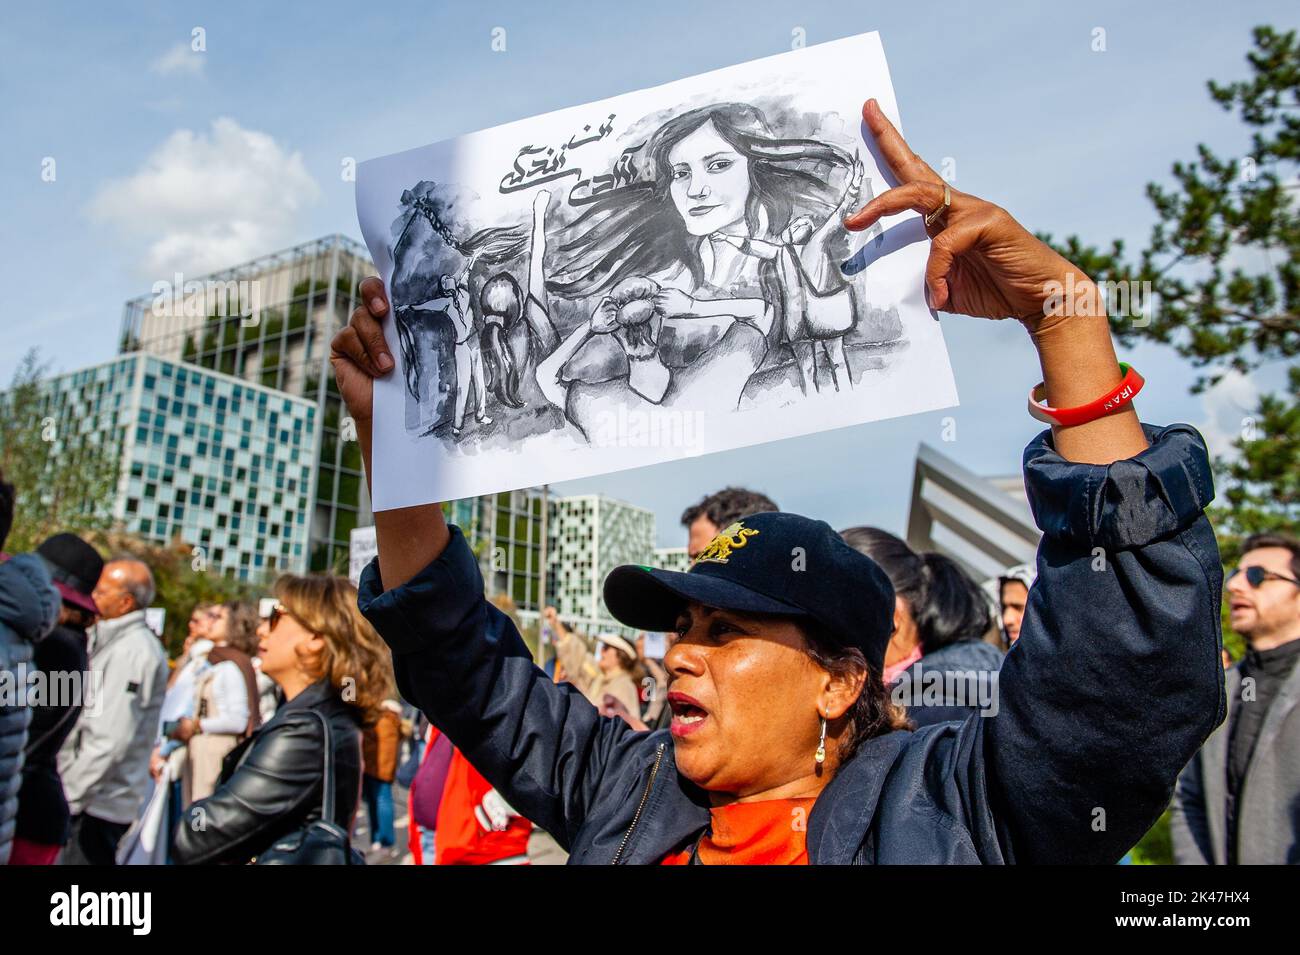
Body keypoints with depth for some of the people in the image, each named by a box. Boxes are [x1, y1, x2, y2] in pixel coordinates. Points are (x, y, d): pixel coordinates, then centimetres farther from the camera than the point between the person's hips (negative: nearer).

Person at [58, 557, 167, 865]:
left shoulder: (132, 651, -18)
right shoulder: (107, 640, 14)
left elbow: (109, 741, -21)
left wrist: (66, 798, -16)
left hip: (98, 804, -9)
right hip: (88, 796, 9)